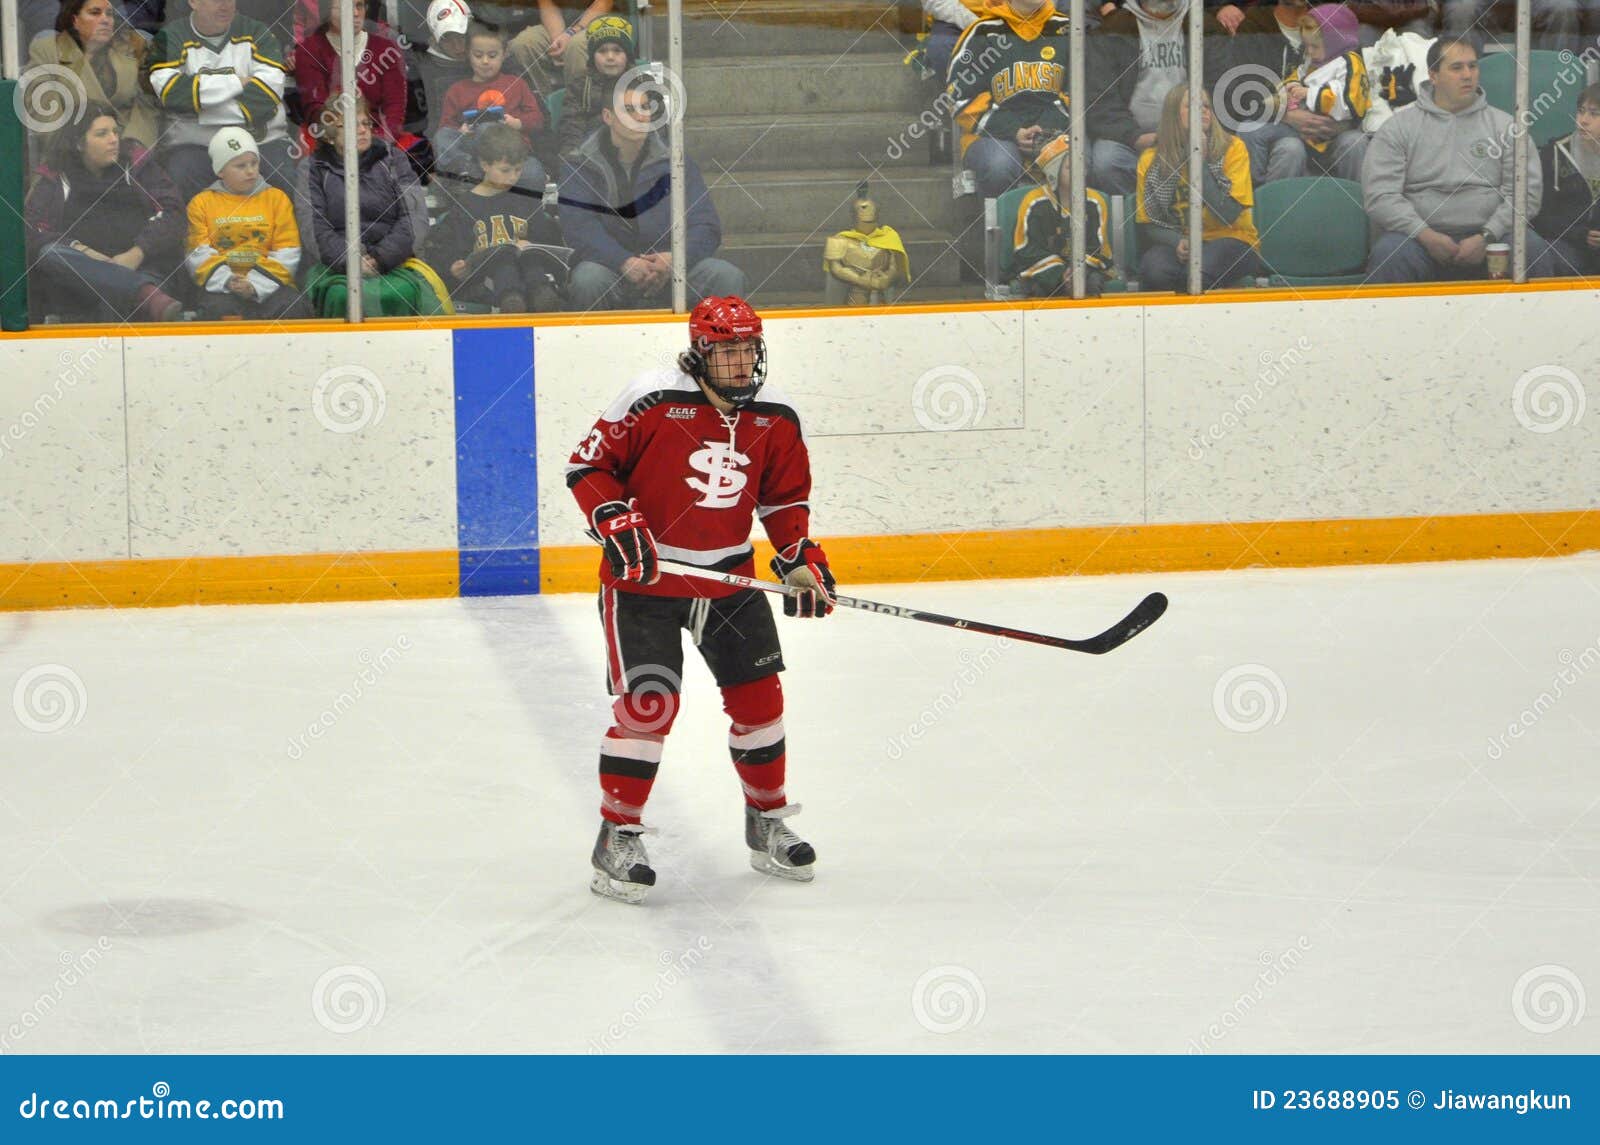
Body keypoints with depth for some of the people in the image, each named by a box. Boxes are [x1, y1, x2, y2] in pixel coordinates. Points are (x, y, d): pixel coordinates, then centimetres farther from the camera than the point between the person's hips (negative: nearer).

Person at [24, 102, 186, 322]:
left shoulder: (137, 164, 14)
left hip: (143, 267, 1)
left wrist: (137, 254, -15)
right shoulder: (55, 181, 12)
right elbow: (30, 229, -2)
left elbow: (172, 214, 3)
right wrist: (79, 250, -19)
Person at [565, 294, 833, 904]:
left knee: (759, 696, 9)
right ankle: (616, 837, -1)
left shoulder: (775, 417, 1)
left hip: (731, 579, 5)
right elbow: (588, 464, -8)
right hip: (644, 579, -5)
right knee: (647, 703, -13)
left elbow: (786, 496, 14)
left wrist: (800, 558, 1)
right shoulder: (652, 399, -15)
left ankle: (768, 823, 28)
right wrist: (618, 525, -19)